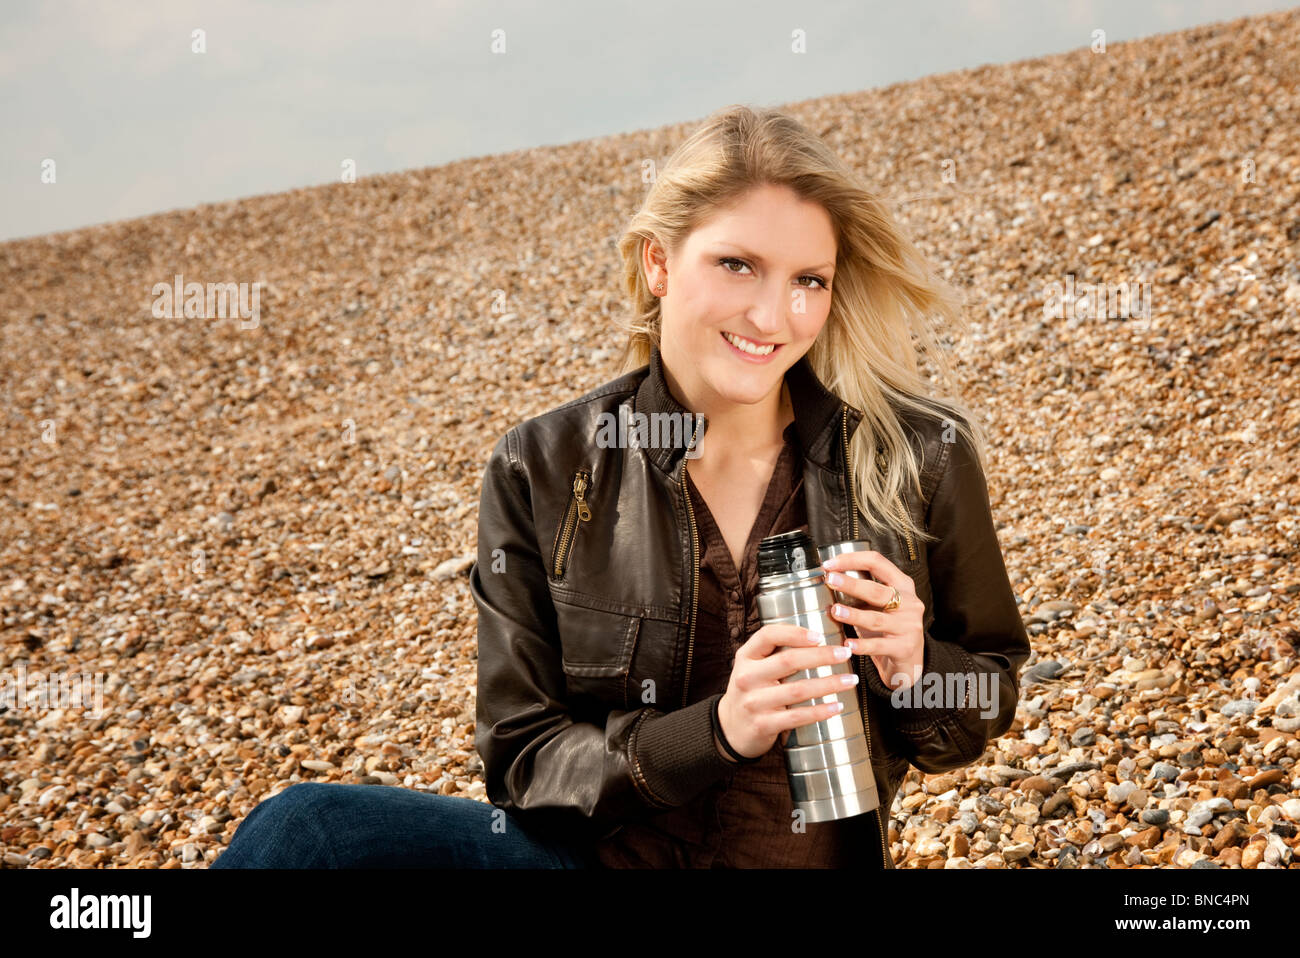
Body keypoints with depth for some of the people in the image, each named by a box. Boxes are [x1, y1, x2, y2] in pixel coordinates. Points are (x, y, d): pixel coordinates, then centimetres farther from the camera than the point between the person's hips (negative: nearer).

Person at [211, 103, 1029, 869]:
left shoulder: (920, 459, -7)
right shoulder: (542, 474, -8)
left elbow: (988, 706, 7)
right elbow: (524, 760, -6)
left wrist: (915, 668, -16)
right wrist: (715, 730, -22)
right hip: (597, 849, 1)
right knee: (303, 826, -25)